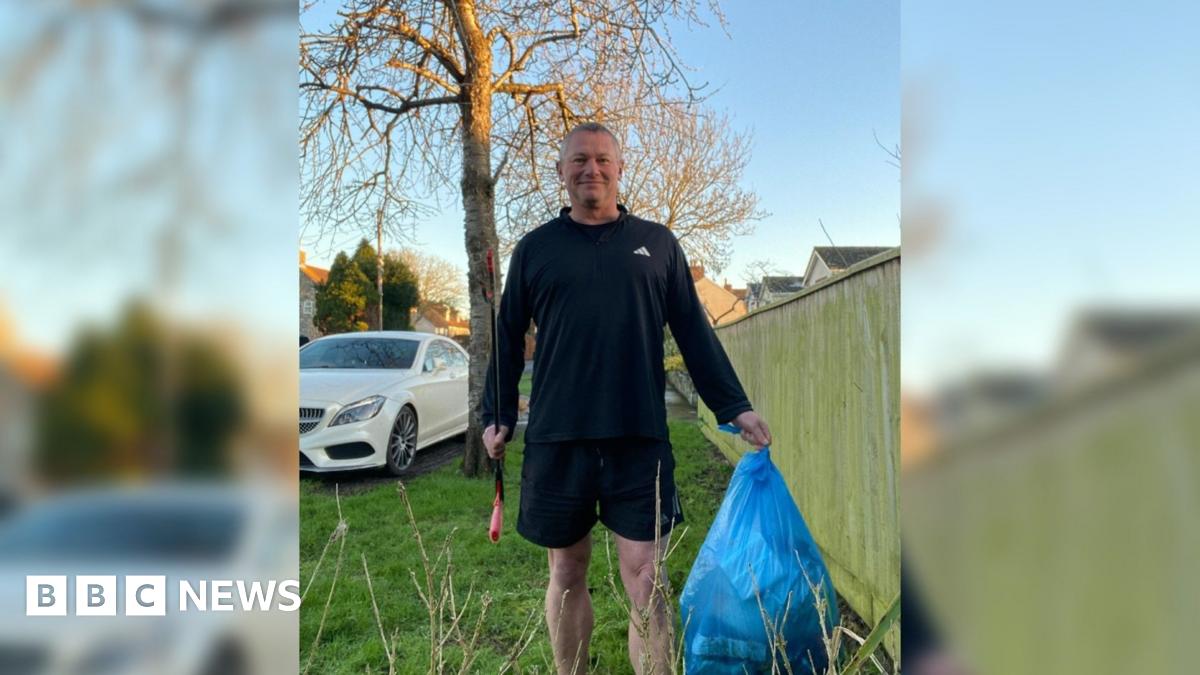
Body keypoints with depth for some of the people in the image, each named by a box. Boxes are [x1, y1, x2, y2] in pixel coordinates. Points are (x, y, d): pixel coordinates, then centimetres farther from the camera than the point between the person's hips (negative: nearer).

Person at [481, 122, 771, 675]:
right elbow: (507, 338, 11)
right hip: (556, 439, 1)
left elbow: (695, 334, 8)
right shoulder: (535, 248, 9)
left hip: (640, 439, -1)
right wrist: (497, 415, 3)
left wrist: (734, 407, 2)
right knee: (567, 572, 13)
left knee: (644, 575, -1)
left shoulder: (657, 243, 10)